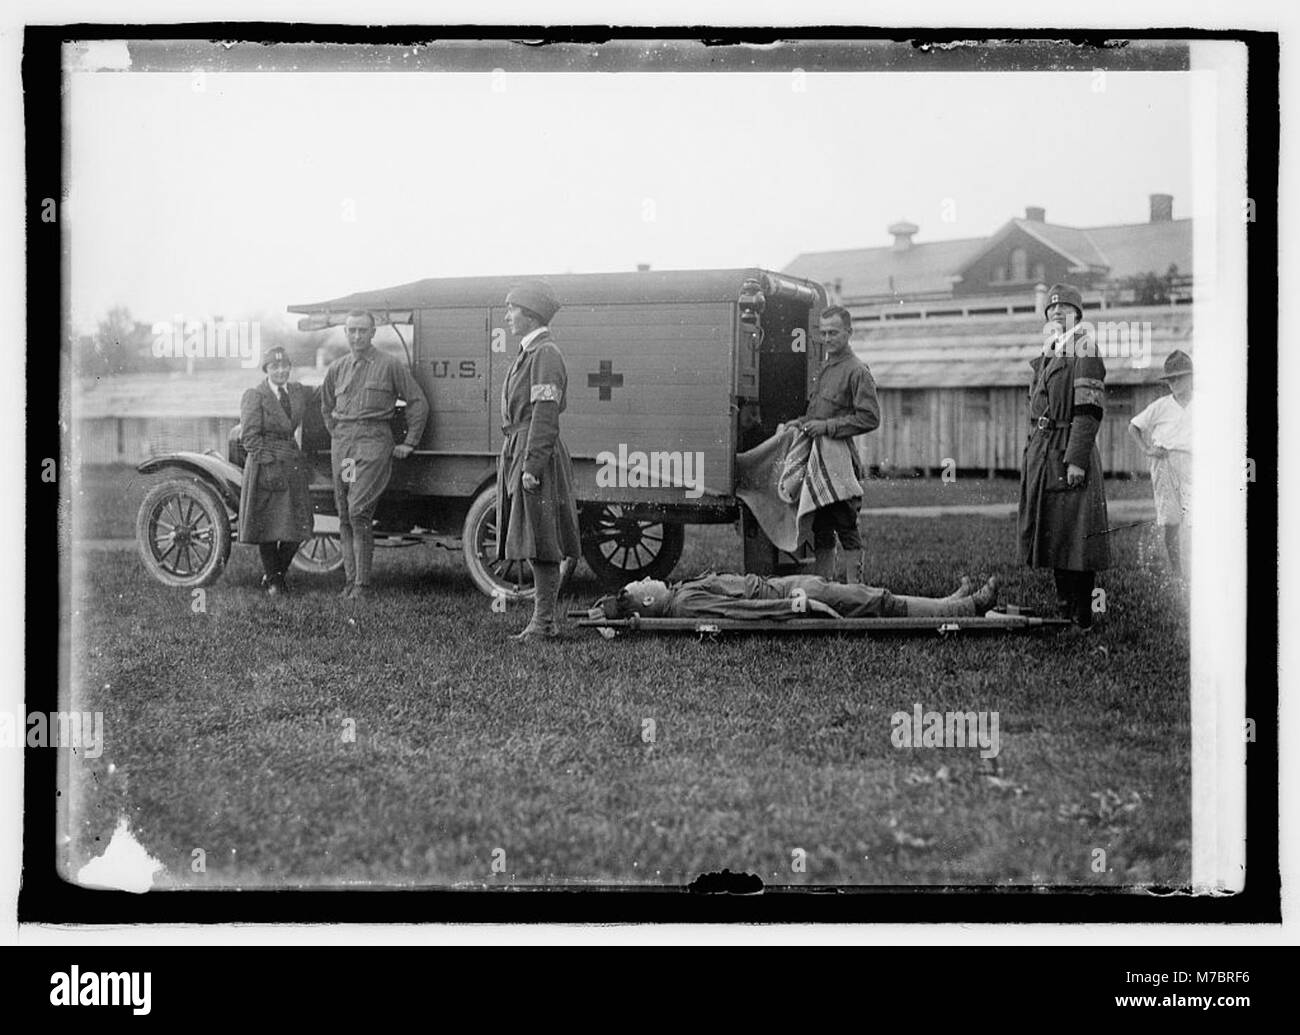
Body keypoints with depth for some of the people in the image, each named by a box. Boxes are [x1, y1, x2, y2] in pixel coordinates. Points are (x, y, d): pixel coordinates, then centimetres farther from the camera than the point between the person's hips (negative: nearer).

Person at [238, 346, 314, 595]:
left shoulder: (300, 392, 10)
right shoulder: (254, 396, -5)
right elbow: (249, 437, -10)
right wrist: (269, 462, -16)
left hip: (294, 466, 5)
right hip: (264, 467, -5)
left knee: (297, 526, 1)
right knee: (267, 525, 0)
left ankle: (279, 573, 21)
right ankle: (272, 581, 14)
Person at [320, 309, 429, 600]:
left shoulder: (390, 366, 0)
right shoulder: (337, 368, 14)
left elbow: (418, 403, 3)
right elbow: (326, 407, 31)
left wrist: (409, 443, 1)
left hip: (373, 442, -5)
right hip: (341, 444, 5)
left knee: (359, 512, -16)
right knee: (345, 517, 4)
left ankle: (362, 584, -15)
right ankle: (350, 580, 9)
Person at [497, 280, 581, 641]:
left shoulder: (545, 354, -12)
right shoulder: (527, 353, 19)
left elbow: (545, 415, -18)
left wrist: (532, 465, -22)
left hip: (537, 455, -10)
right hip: (517, 450, 10)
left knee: (540, 542, -7)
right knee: (530, 541, 11)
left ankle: (543, 621, -3)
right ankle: (545, 618, 16)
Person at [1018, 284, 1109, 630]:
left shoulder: (1084, 349, -7)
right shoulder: (1044, 357, 18)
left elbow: (1090, 410, -15)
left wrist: (1077, 458, -21)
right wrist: (1031, 456, 16)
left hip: (1070, 452, -8)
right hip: (1042, 453, 8)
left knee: (1075, 539, -6)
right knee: (1053, 536, 12)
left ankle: (1082, 619, -2)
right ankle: (1063, 611, 20)